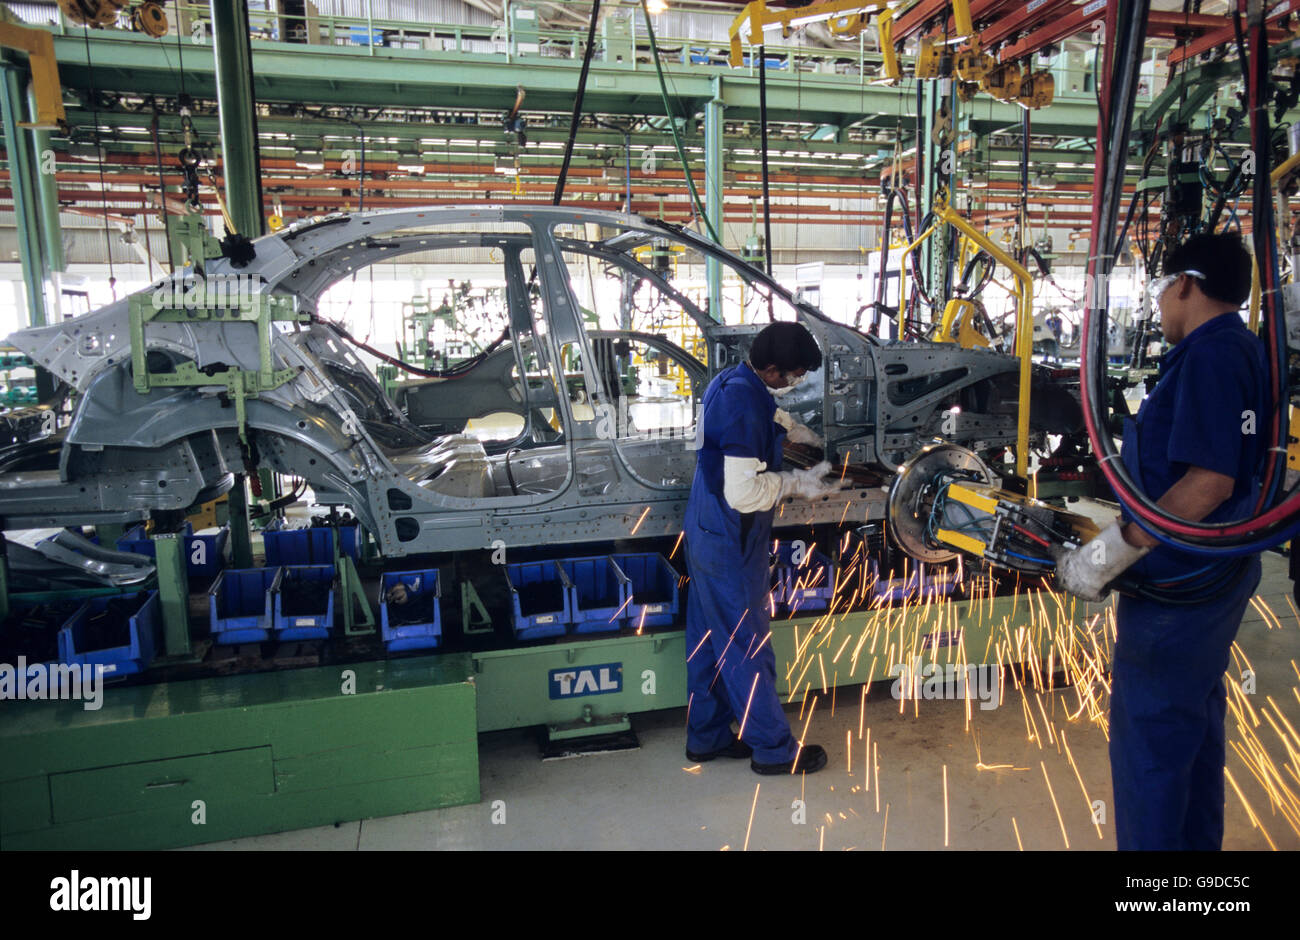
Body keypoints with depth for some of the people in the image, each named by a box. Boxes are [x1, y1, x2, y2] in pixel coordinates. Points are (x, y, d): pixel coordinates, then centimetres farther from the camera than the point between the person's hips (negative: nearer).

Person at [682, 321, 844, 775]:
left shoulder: (729, 381, 4)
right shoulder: (745, 404, -26)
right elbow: (744, 493, -28)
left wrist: (805, 434, 22)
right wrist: (800, 482, -16)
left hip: (706, 534, 10)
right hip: (731, 548, -10)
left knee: (710, 640, 19)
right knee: (748, 647, 5)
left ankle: (707, 737, 35)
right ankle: (774, 749, 22)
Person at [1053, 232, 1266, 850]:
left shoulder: (1209, 354, -21)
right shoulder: (1244, 350, 10)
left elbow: (1208, 481, -29)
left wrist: (1109, 554, -26)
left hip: (1179, 586, -11)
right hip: (1219, 574, 11)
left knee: (1149, 738, 0)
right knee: (1197, 721, 24)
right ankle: (1198, 840, 42)